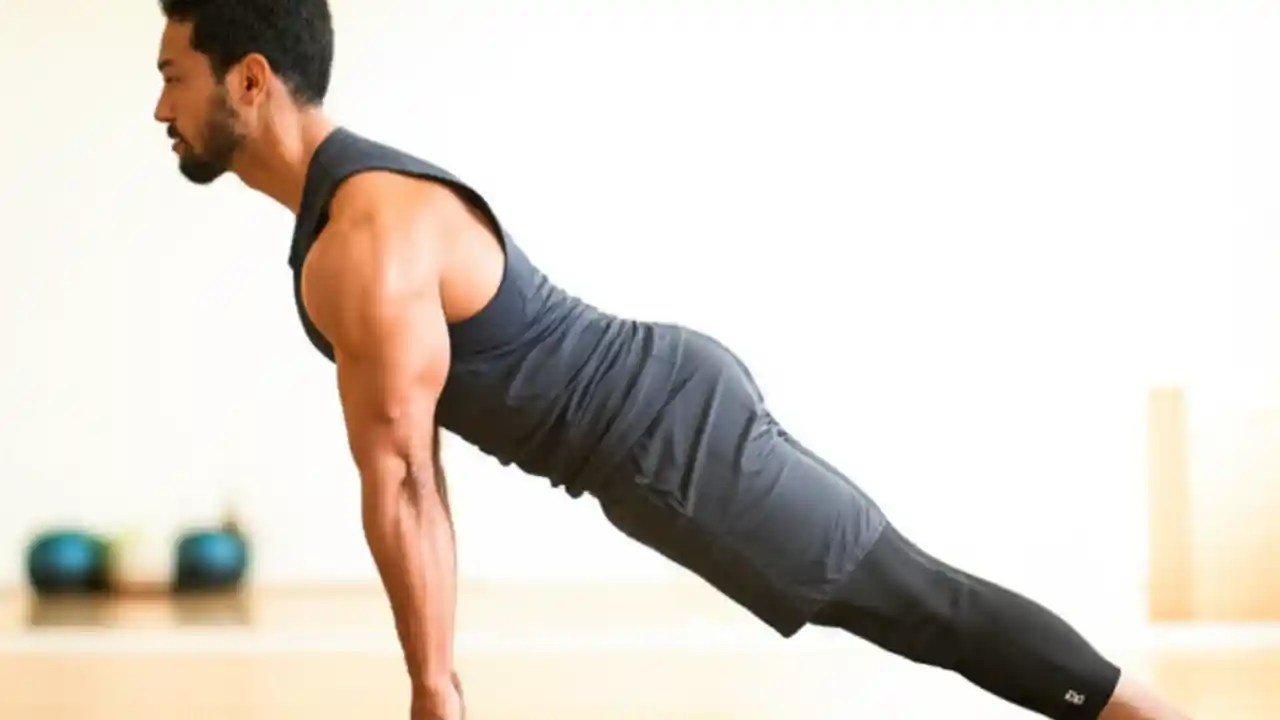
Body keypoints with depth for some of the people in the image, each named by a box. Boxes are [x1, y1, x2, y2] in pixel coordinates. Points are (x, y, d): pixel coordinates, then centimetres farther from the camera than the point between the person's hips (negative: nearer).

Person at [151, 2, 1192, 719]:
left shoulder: (365, 243, -24)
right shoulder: (354, 200, 10)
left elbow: (399, 480, -22)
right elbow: (412, 464, 18)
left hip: (674, 438, -10)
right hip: (665, 406, 10)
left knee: (906, 598, -4)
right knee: (890, 593, 19)